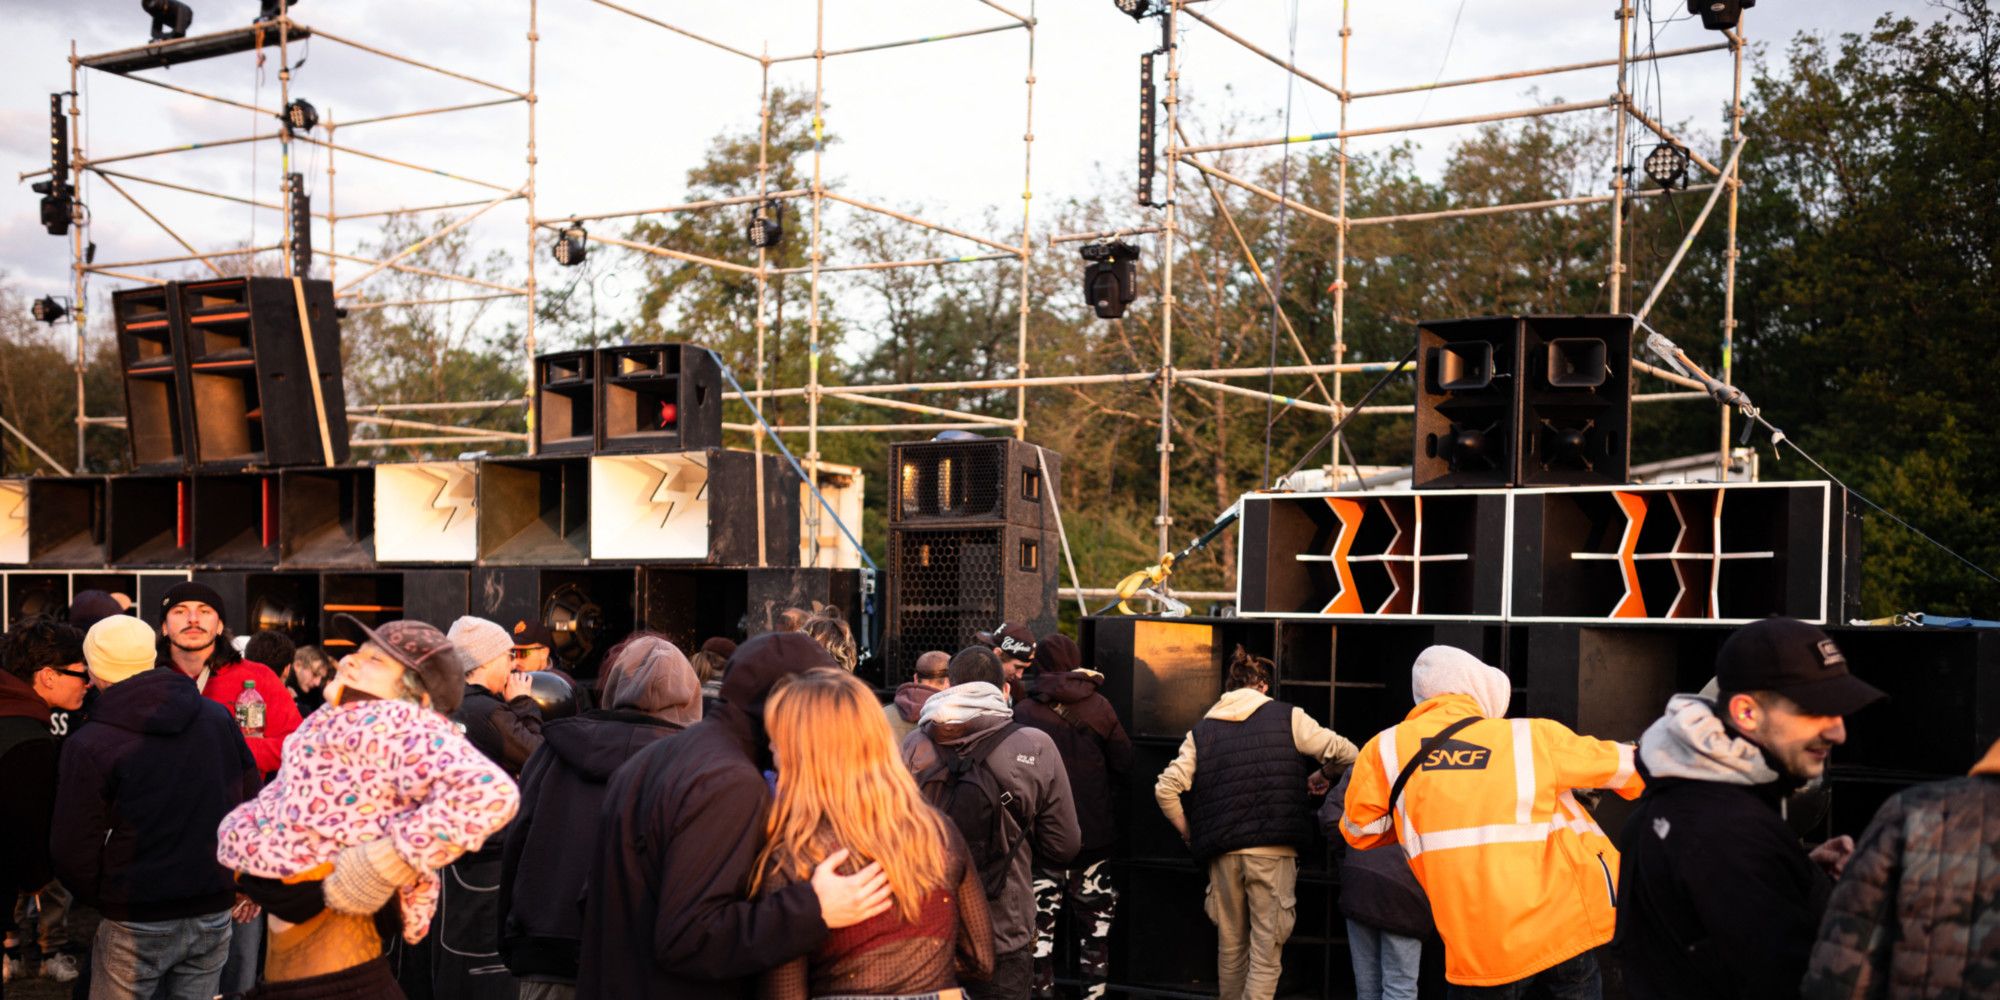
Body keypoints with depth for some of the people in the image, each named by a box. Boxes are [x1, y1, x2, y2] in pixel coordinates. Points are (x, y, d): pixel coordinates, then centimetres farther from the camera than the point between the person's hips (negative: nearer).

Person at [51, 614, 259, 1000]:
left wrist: (98, 898, 8)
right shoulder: (217, 717, 2)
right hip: (214, 913, 4)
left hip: (137, 924, -4)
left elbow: (72, 852, -9)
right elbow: (250, 799, 10)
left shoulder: (87, 746, -12)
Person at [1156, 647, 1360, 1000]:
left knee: (1230, 945, 17)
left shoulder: (1202, 731, 9)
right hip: (1273, 851, -3)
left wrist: (1190, 833, 15)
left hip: (1223, 853, 3)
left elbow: (1165, 789, 1)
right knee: (1266, 947, 0)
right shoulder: (1286, 717, 3)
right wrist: (1323, 774, 25)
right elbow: (1346, 753, 4)